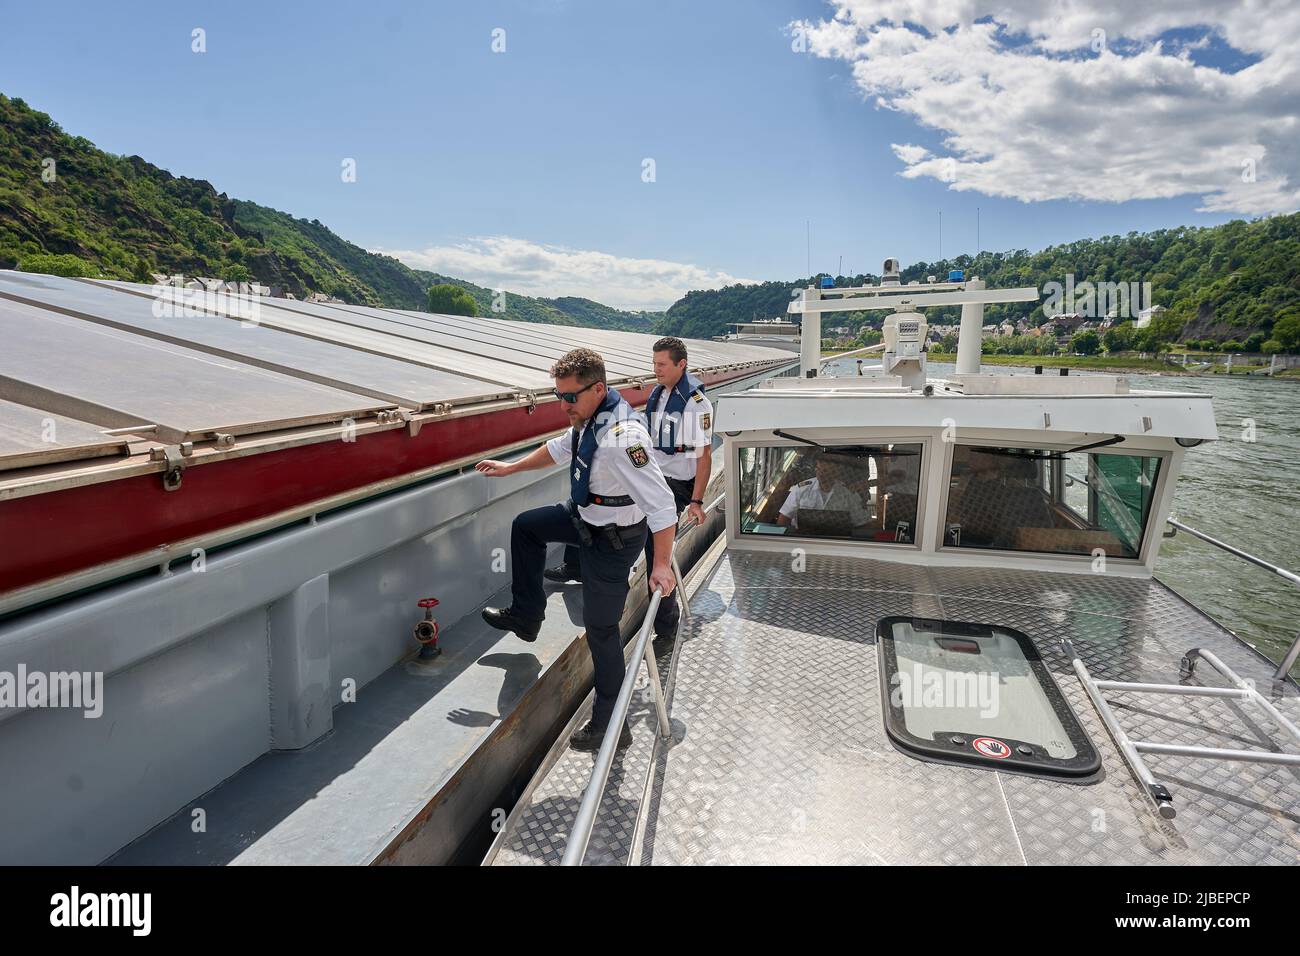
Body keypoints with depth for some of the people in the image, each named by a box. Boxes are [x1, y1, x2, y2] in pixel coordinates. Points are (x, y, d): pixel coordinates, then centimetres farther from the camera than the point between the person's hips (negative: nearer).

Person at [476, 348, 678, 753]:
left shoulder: (622, 439, -36)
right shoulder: (589, 418, -4)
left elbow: (661, 505, -35)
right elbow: (559, 449, 17)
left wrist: (662, 564, -31)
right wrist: (511, 467, 24)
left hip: (613, 539, -9)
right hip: (586, 516, 10)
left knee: (601, 628, 0)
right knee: (525, 526, 24)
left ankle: (609, 725, 16)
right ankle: (525, 616, 36)